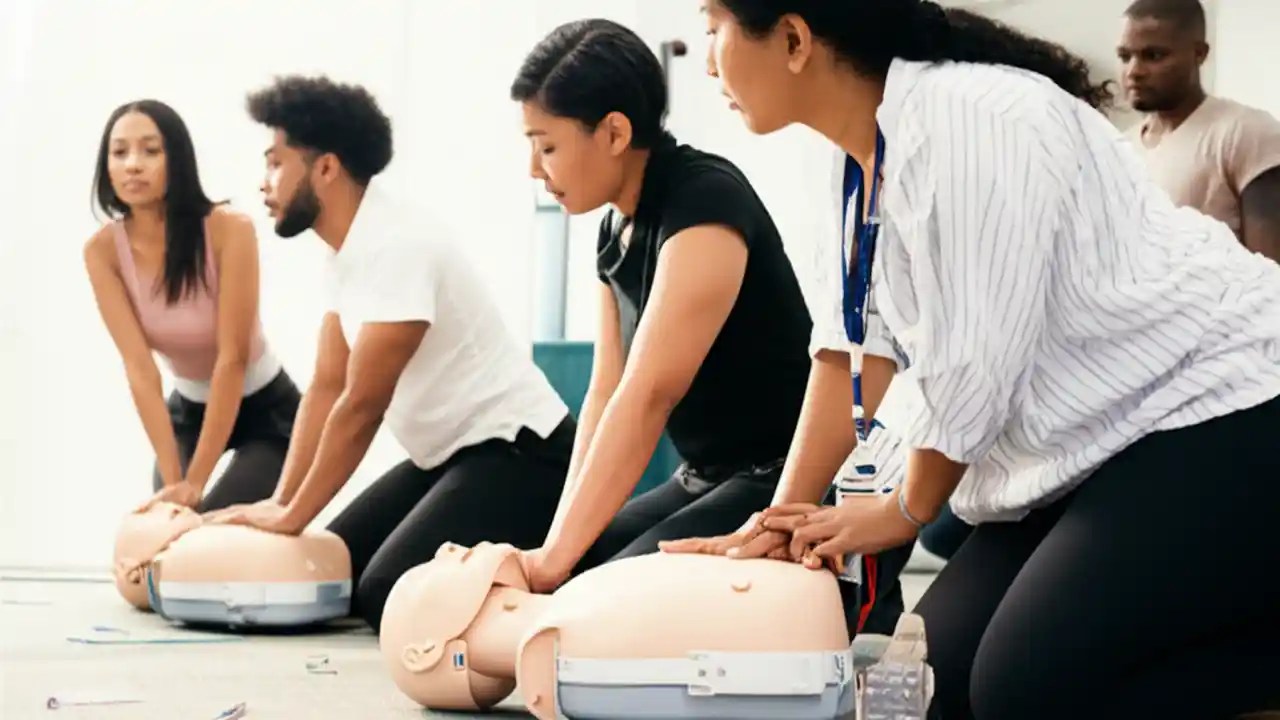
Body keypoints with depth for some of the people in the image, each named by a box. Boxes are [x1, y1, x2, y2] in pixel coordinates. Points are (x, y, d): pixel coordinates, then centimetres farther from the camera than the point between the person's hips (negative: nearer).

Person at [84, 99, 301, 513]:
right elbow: (139, 368, -22)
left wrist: (194, 482, -30)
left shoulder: (229, 229, -27)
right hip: (187, 411, 3)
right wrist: (171, 481, -29)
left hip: (267, 410, -3)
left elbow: (232, 359, -28)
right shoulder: (102, 250, -16)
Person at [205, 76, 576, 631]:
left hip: (516, 452, -10)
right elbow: (326, 388, 7)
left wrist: (290, 518, -15)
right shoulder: (348, 250, 6)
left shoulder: (396, 246, -24)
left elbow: (362, 407, -23)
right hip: (451, 453, 10)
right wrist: (279, 503, 1)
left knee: (389, 594, -21)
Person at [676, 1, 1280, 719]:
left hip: (1222, 417, -9)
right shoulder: (863, 166, 6)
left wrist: (907, 510, -4)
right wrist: (787, 519, 8)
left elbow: (972, 368, -20)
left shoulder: (967, 120, -23)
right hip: (1102, 449, 9)